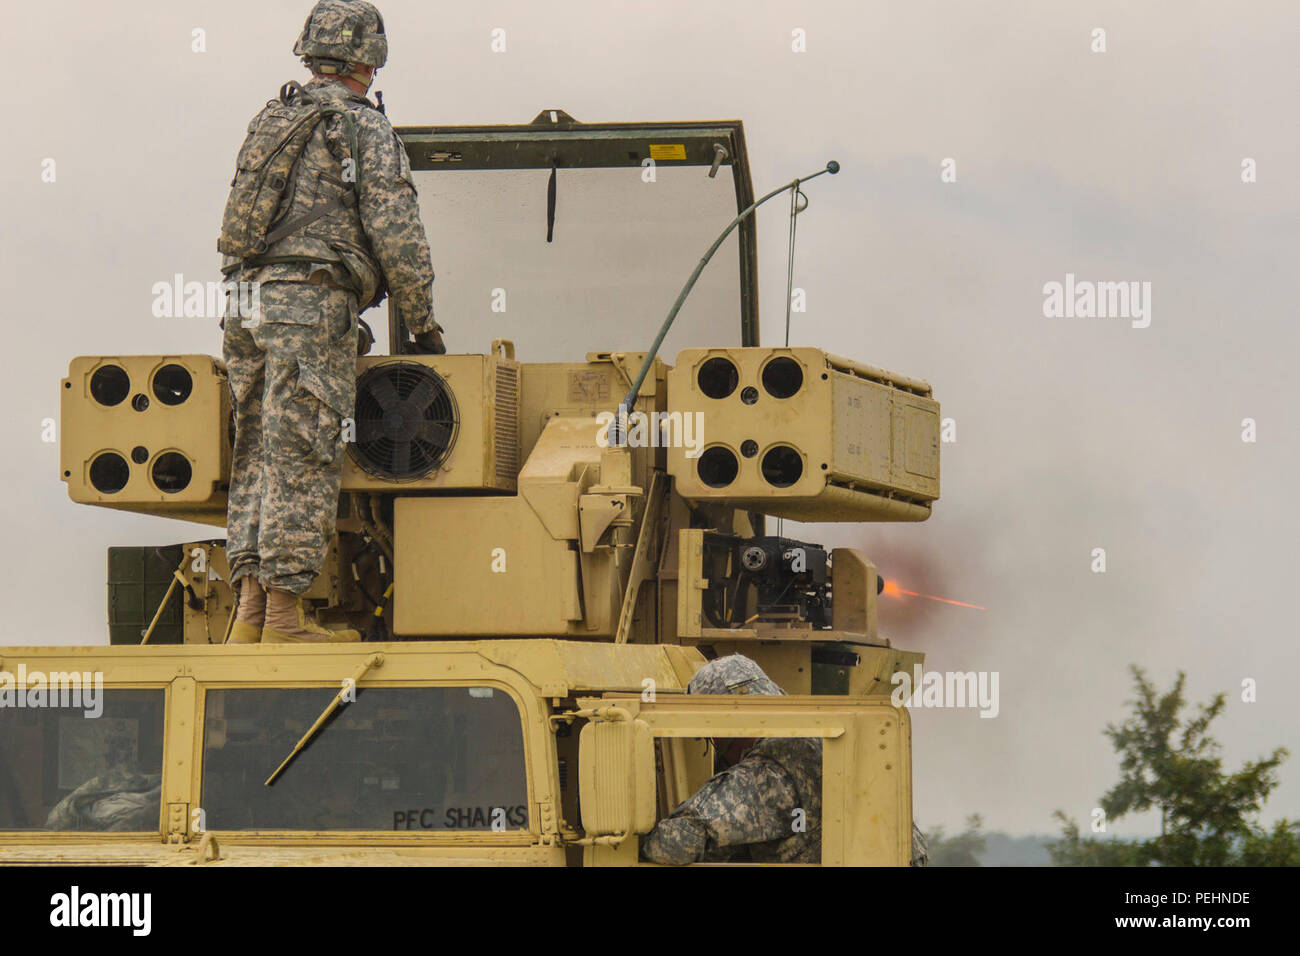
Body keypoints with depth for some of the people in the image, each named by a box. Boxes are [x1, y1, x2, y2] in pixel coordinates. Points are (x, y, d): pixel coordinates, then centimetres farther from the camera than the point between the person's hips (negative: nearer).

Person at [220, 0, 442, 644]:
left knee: (257, 458, 8)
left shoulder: (269, 123, 20)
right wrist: (422, 323, 3)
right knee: (302, 463, -8)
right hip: (313, 306, -7)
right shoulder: (365, 129, -1)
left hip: (249, 303, 7)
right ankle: (285, 613, -10)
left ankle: (250, 610, 4)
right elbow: (395, 235, -6)